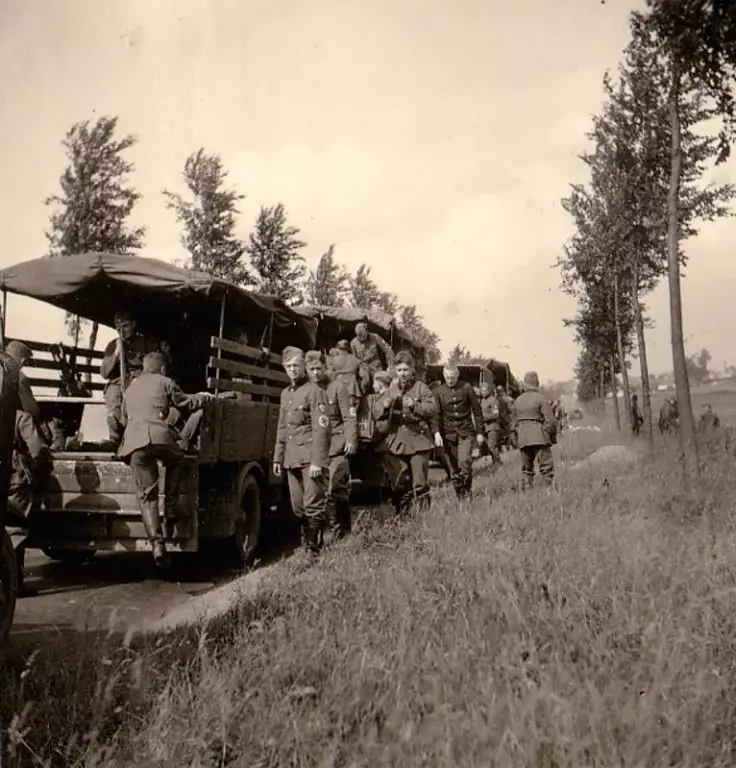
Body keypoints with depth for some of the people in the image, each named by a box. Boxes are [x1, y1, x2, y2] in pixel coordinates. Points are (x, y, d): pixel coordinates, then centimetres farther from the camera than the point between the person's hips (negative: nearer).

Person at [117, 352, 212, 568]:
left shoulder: (129, 388, 30)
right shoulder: (164, 382, 15)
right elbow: (187, 403, 21)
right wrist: (203, 397, 40)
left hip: (134, 442, 3)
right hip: (160, 437, -3)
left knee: (147, 495, 4)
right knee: (176, 462, 30)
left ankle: (157, 543, -6)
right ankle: (170, 508, 17)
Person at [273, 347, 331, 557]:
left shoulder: (314, 391, -6)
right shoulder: (285, 393, 17)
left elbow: (321, 429, -12)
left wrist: (317, 461, -18)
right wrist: (278, 458, 18)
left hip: (310, 458, -7)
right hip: (292, 458, 7)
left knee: (313, 506, -5)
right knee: (298, 507, 11)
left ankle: (315, 549, 1)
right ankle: (306, 543, 23)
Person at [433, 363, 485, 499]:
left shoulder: (466, 388, 0)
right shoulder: (439, 391, 4)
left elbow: (477, 411, 4)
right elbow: (437, 414, 1)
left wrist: (480, 432, 1)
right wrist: (437, 432, -14)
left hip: (466, 433, -2)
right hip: (449, 434, 2)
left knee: (465, 462, -18)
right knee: (455, 468, 4)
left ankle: (467, 492, -5)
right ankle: (459, 495, 13)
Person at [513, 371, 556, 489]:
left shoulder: (518, 400, 11)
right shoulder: (541, 398, -5)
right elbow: (550, 420, -9)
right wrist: (551, 436, 0)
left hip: (523, 438, 5)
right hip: (539, 437, -5)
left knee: (526, 467, 12)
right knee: (546, 465, -4)